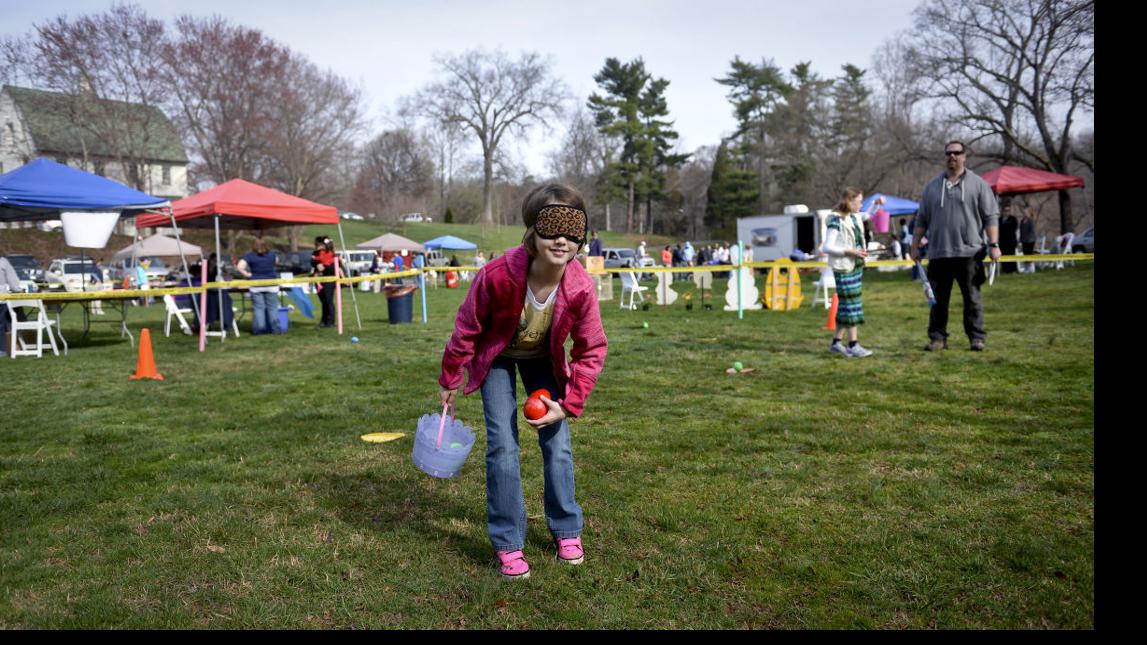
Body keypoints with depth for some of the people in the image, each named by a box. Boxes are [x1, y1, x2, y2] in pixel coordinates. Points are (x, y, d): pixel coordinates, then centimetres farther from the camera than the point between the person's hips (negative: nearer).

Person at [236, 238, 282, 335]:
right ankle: (275, 329, 7)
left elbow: (239, 267, -15)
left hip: (256, 286, -1)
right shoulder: (271, 255, 4)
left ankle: (258, 329, 4)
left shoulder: (250, 256, -4)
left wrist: (248, 275, -4)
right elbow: (276, 262, 27)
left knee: (258, 308, 3)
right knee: (272, 308, 5)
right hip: (271, 285, 1)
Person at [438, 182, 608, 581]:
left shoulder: (581, 288, -29)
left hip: (543, 360, 2)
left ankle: (567, 532, 21)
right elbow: (467, 329, -18)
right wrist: (449, 381, -8)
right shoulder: (498, 275, -36)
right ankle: (508, 544, 4)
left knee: (557, 443, 1)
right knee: (503, 446, -10)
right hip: (496, 358, -2)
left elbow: (592, 350, -14)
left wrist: (568, 405, -18)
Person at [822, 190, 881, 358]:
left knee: (846, 305, 11)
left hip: (857, 266, 9)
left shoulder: (854, 217, 10)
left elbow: (869, 215, 32)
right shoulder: (837, 221, -14)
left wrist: (876, 203, 14)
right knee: (851, 305, -7)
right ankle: (853, 345, -2)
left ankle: (836, 342, 19)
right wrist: (849, 251, -22)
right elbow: (827, 247, -18)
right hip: (844, 268, -8)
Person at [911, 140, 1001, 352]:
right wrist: (915, 245, 11)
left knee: (972, 298, 1)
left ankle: (976, 338, 7)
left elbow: (991, 217, 2)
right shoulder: (932, 186, 13)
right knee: (938, 299, 5)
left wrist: (994, 244, -7)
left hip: (969, 253, -2)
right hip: (938, 254, 3)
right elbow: (921, 220, 15)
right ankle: (938, 338, 12)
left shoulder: (978, 184, 5)